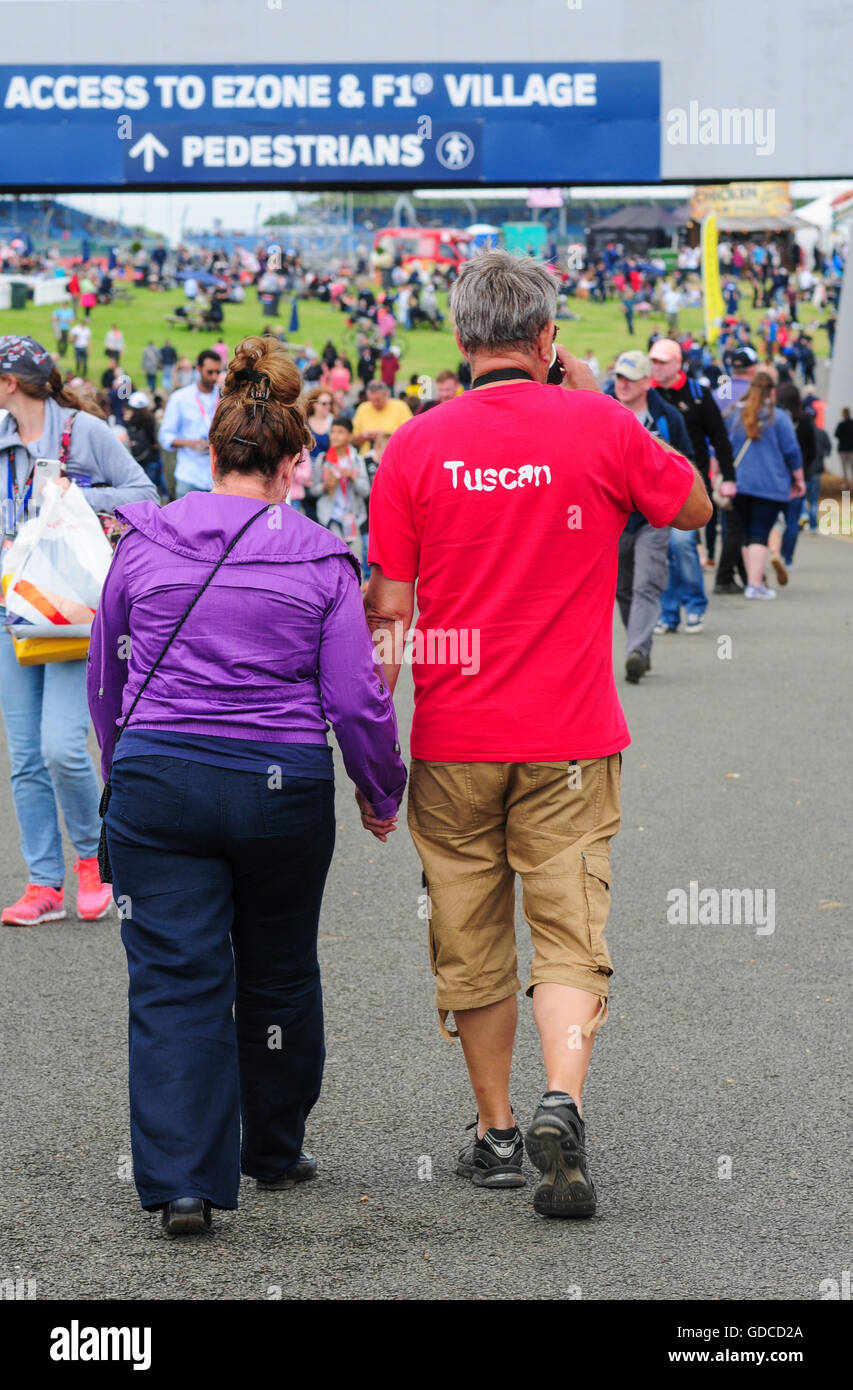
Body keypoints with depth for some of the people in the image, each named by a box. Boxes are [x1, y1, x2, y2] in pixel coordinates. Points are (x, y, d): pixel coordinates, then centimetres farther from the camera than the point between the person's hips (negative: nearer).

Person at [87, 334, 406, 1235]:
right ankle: (274, 1150, 33)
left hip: (157, 780, 0)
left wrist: (121, 772, 29)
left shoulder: (143, 545, 2)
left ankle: (181, 1178, -10)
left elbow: (104, 678, 13)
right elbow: (357, 698, -4)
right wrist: (382, 792, 12)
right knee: (278, 972, 18)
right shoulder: (320, 560, -3)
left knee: (175, 980, 0)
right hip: (282, 789, 0)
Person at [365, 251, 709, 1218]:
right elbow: (693, 507, 14)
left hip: (453, 740, 1)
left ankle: (495, 1134, 21)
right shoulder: (600, 429, -5)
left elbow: (386, 610, -2)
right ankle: (561, 1103, -22)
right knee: (570, 933, 0)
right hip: (570, 738, -1)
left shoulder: (415, 447, -4)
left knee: (471, 944, 13)